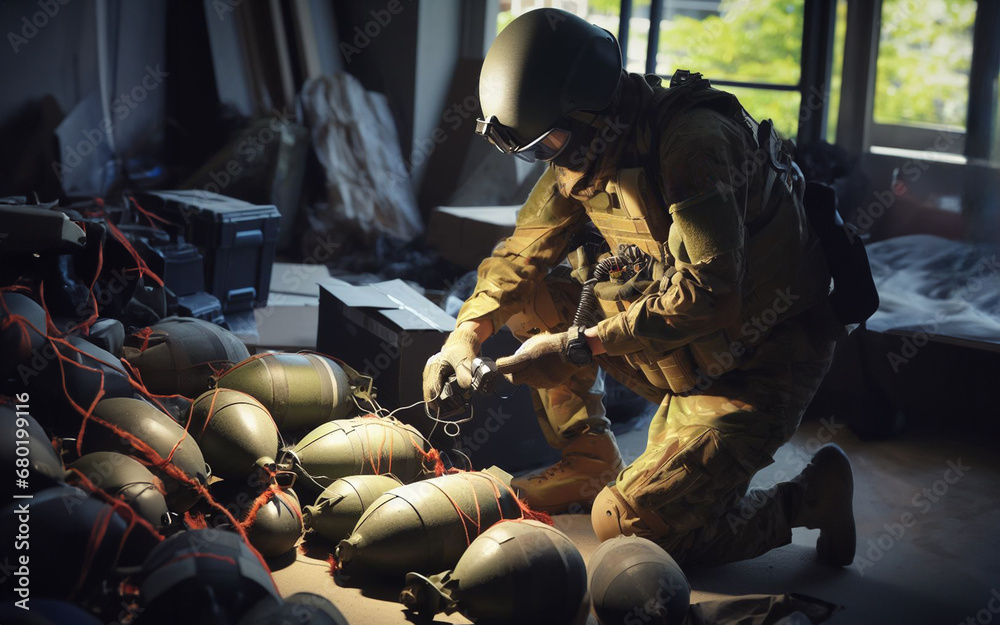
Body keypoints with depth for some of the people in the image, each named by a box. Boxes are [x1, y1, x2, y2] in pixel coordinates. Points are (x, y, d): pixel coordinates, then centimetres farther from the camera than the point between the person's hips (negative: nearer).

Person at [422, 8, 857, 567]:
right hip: (685, 353, 8)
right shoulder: (584, 147, -1)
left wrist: (577, 349, -31)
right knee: (537, 292, 2)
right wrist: (468, 332, -11)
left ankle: (805, 499, 4)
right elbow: (525, 249, 6)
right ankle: (590, 467, 15)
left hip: (758, 365, -8)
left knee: (630, 524, -15)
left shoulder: (692, 141, -27)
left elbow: (707, 296, -34)